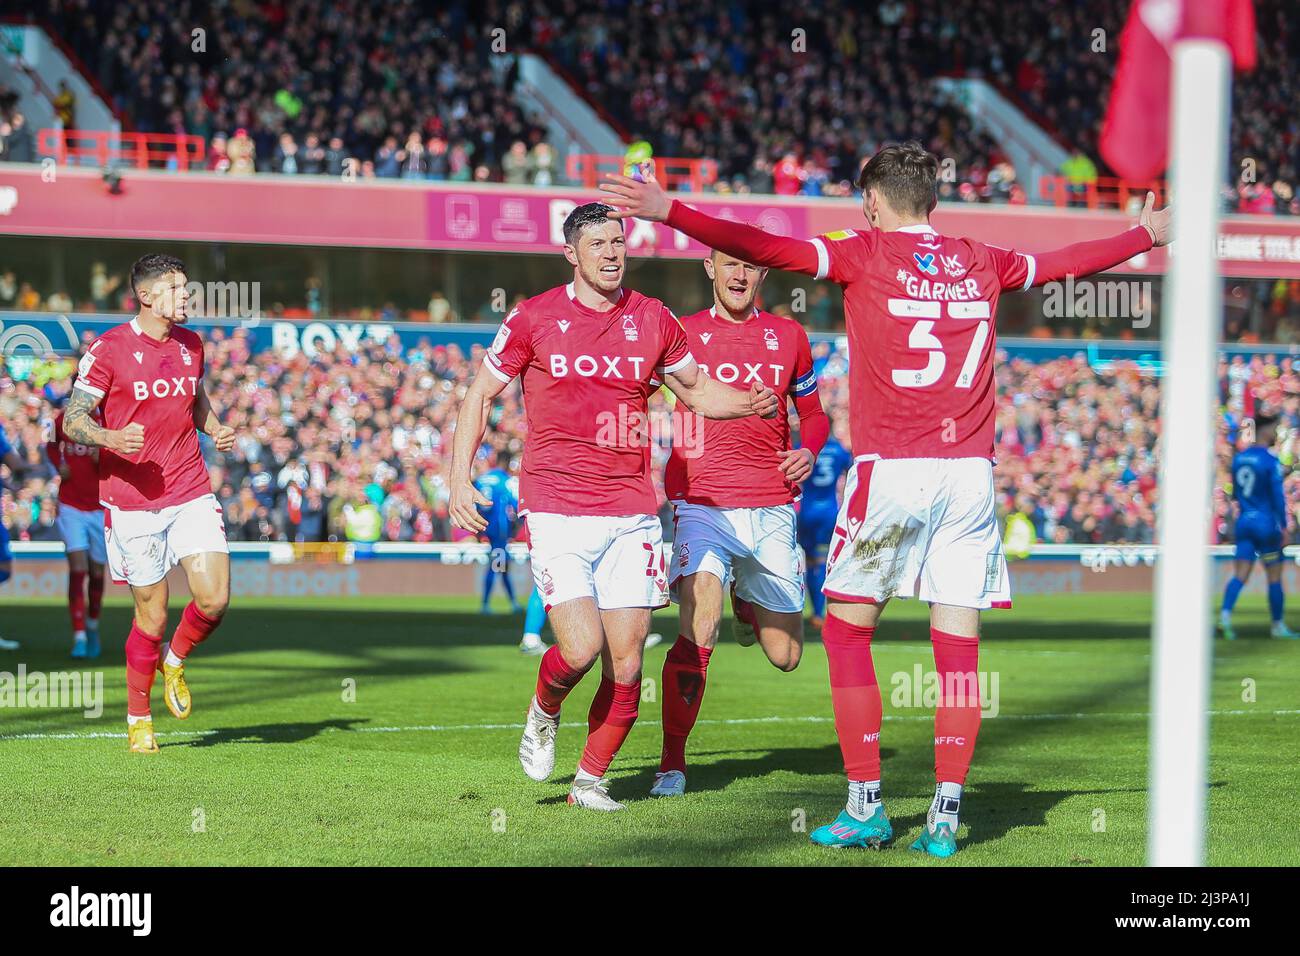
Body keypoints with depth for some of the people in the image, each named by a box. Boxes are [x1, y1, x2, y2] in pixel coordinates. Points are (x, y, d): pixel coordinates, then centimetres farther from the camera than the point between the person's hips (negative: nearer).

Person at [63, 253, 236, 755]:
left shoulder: (191, 344, 10)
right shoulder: (107, 350, -8)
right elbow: (73, 419, -6)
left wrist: (216, 429, 5)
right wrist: (112, 439, -26)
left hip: (192, 494, 4)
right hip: (133, 501, -4)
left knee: (214, 599, -11)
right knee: (152, 616, -1)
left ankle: (175, 663, 21)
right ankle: (138, 719, 20)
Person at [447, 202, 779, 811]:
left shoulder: (654, 320, 7)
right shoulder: (534, 318, 0)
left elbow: (695, 390, 21)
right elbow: (481, 395, 9)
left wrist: (748, 403, 0)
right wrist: (459, 479, 0)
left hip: (631, 514, 3)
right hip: (556, 510, -3)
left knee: (626, 664, -2)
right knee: (580, 650, -16)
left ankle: (591, 778, 17)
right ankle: (544, 713, 18)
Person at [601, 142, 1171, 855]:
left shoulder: (864, 254, 0)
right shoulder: (982, 263, 13)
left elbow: (763, 247, -10)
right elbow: (1069, 262, 29)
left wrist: (668, 211, -10)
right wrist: (1145, 236, 46)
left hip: (890, 470, -4)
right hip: (970, 471, 4)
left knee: (848, 629, 8)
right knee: (958, 642, 4)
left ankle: (865, 807, 4)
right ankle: (944, 816, 1)